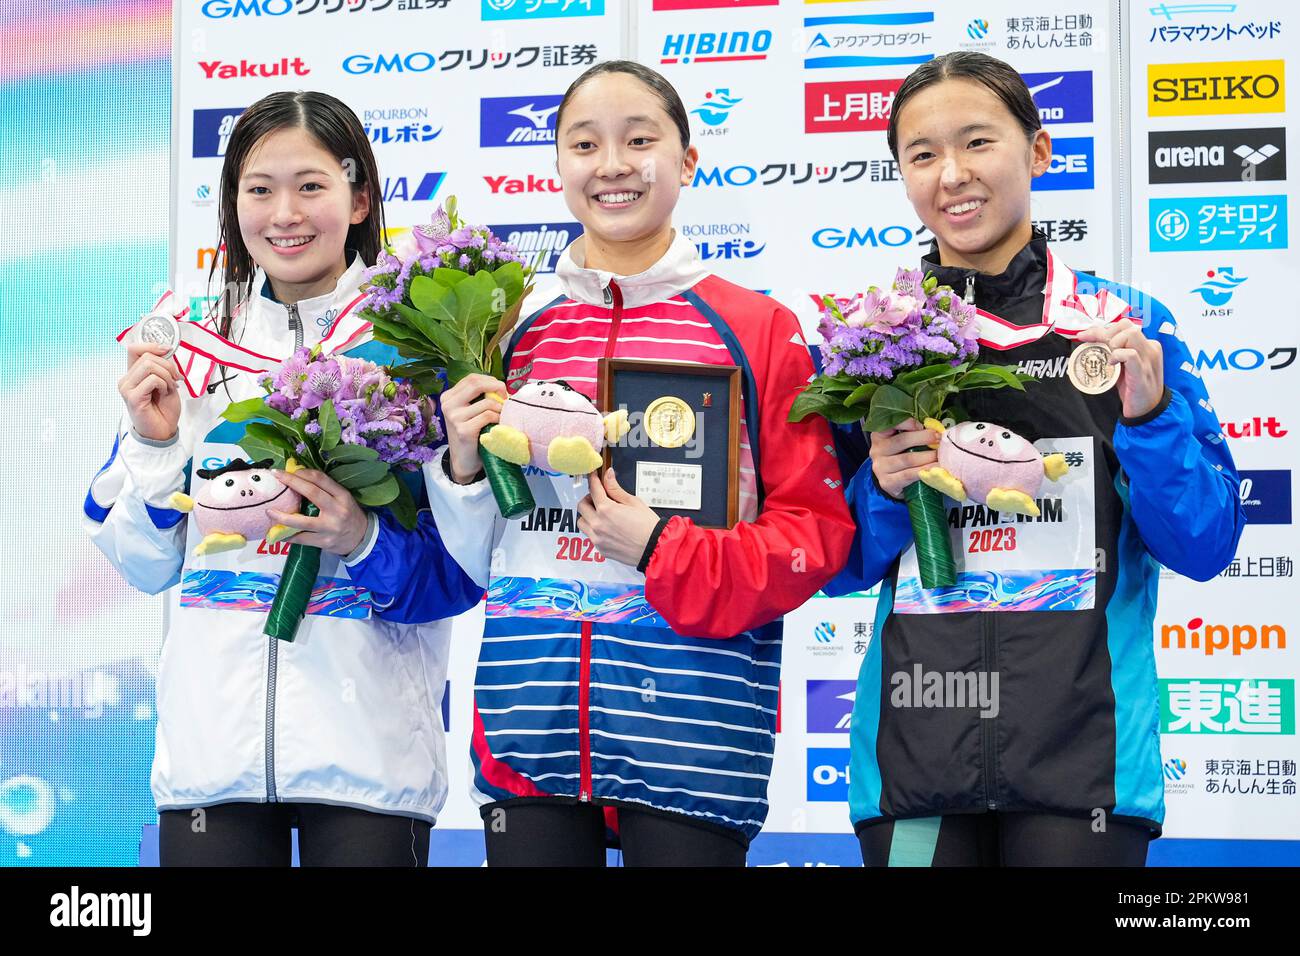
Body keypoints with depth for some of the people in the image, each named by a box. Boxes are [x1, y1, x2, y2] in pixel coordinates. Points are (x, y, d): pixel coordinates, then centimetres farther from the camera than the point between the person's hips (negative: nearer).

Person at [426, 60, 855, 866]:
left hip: (692, 725, -2)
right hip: (529, 714, 3)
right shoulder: (515, 334, 10)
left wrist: (665, 554, -12)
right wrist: (464, 463, -3)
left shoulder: (758, 329, 1)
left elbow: (817, 530, -1)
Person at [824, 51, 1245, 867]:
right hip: (915, 760, 2)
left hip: (1083, 759, -1)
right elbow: (840, 567, 10)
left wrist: (1148, 417, -15)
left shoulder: (1124, 328, 1)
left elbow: (1205, 546, 0)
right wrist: (885, 490, -9)